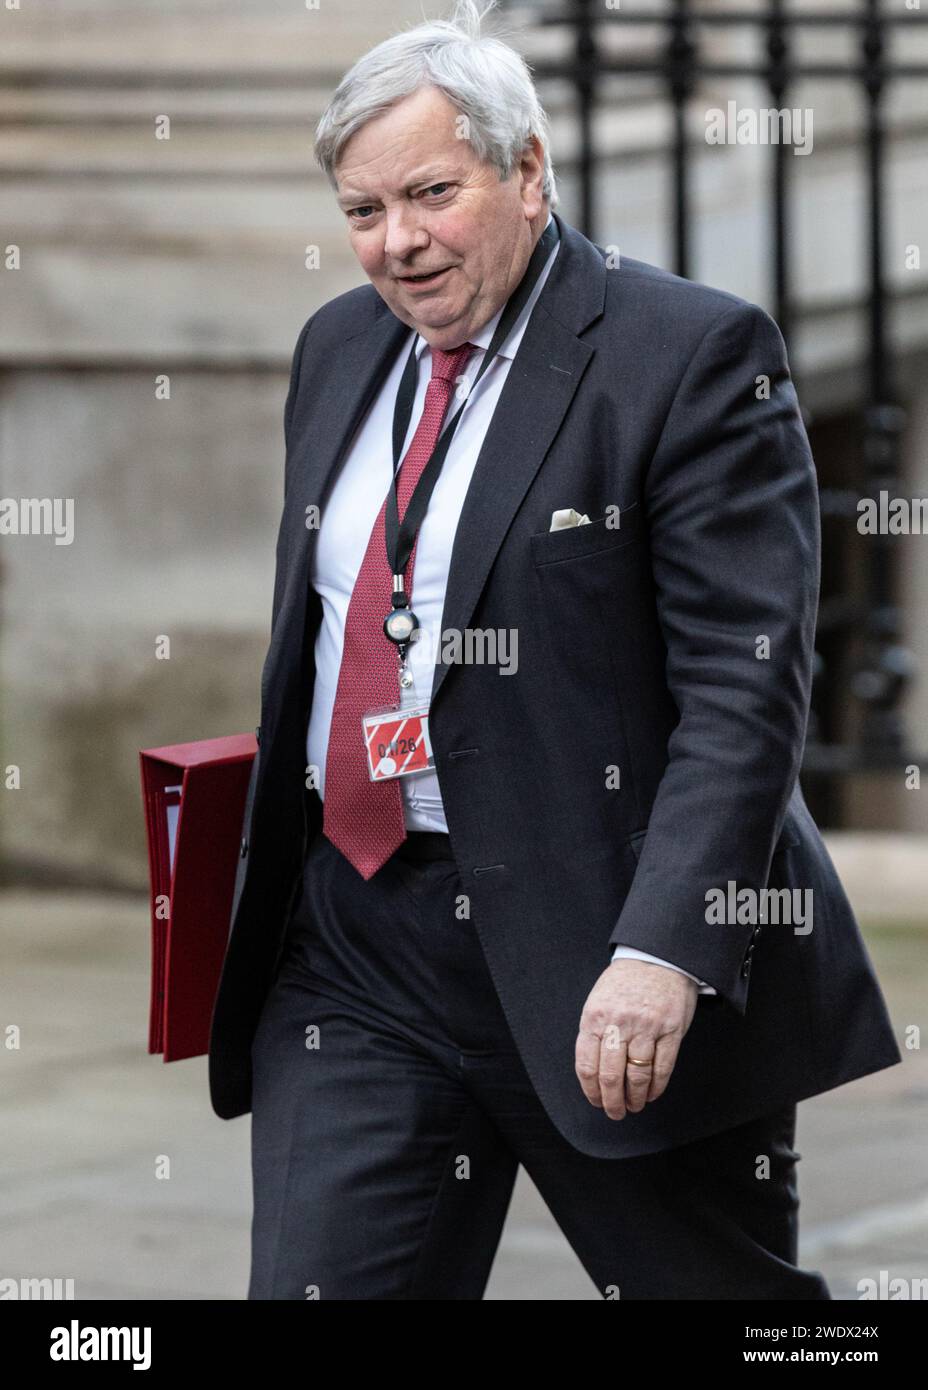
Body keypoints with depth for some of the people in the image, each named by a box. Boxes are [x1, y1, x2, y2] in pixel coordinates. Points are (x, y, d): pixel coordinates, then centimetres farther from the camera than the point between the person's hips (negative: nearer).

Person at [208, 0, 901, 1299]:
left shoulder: (691, 354, -10)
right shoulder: (340, 349, 13)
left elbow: (745, 685, -16)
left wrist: (662, 949, -26)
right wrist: (261, 872, 17)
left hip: (604, 950, -6)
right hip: (354, 949, 6)